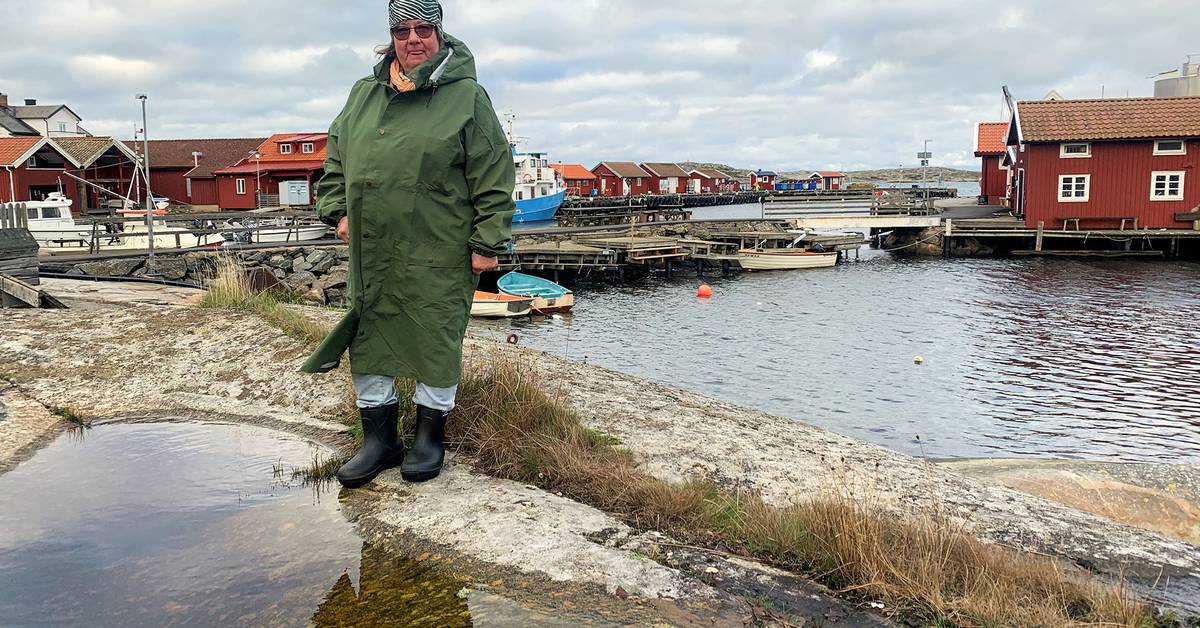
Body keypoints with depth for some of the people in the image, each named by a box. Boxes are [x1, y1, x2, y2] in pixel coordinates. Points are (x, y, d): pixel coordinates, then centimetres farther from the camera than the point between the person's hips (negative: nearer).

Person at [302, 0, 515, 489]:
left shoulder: (466, 97, -3)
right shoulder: (364, 95, 13)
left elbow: (493, 176, -5)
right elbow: (336, 158, 22)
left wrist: (487, 242, -9)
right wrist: (338, 210, 10)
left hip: (437, 257, -5)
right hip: (372, 254, 5)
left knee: (435, 340, 4)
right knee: (369, 340, 9)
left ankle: (430, 436, 22)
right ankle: (379, 438, 23)